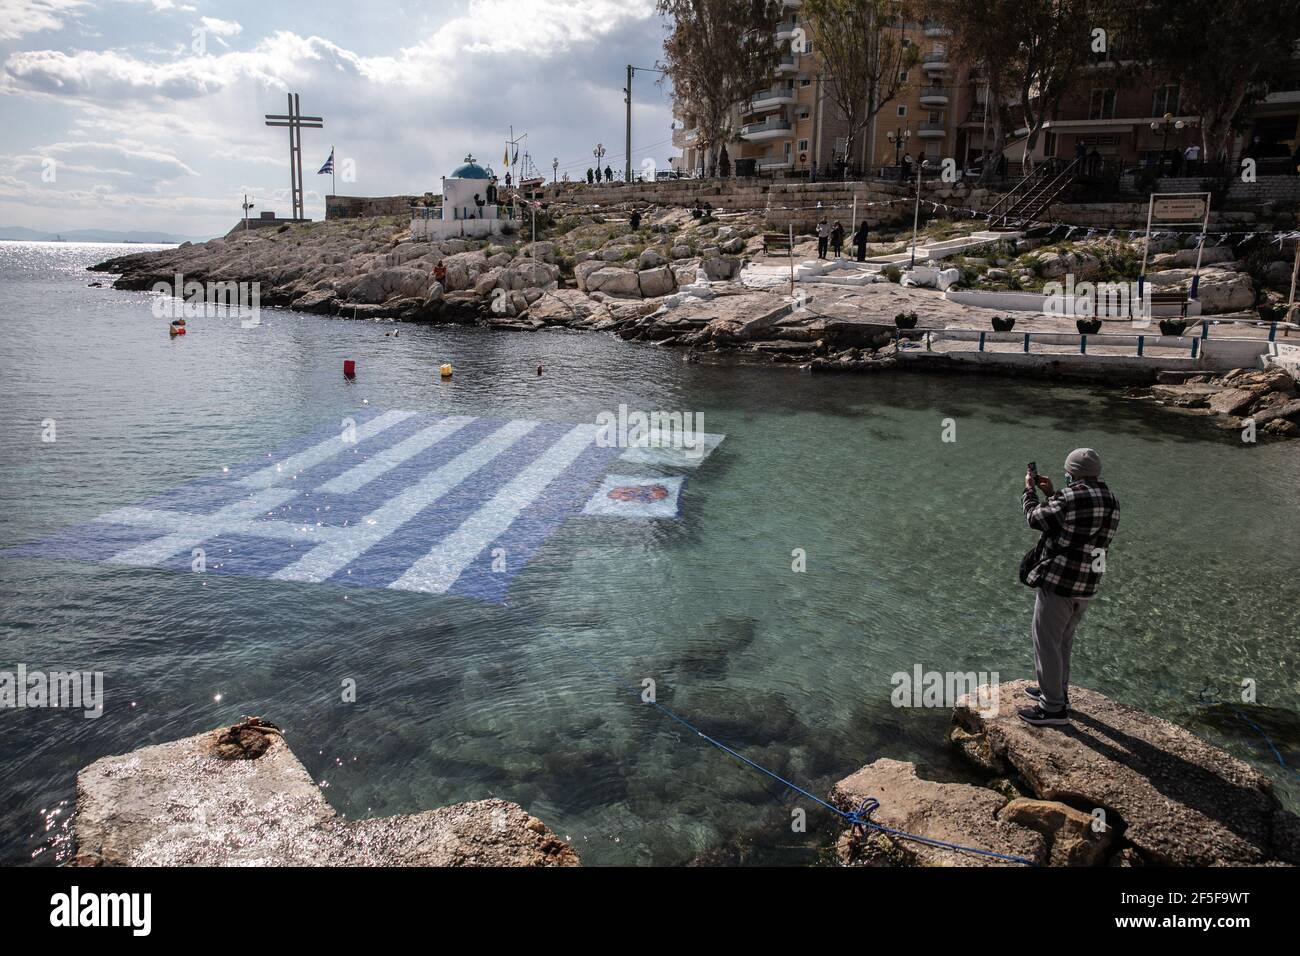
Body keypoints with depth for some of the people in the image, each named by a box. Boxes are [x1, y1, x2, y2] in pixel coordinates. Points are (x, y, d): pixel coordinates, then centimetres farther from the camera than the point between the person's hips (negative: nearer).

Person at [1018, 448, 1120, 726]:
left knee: (1046, 642, 2)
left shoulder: (1071, 497, -20)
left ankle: (1053, 707, 7)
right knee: (1063, 641, 23)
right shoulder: (1111, 502, 7)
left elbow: (1036, 519, -6)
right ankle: (1057, 692, 35)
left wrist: (1029, 490, 10)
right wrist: (1051, 493, 22)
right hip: (1086, 586, 8)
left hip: (1058, 582, -8)